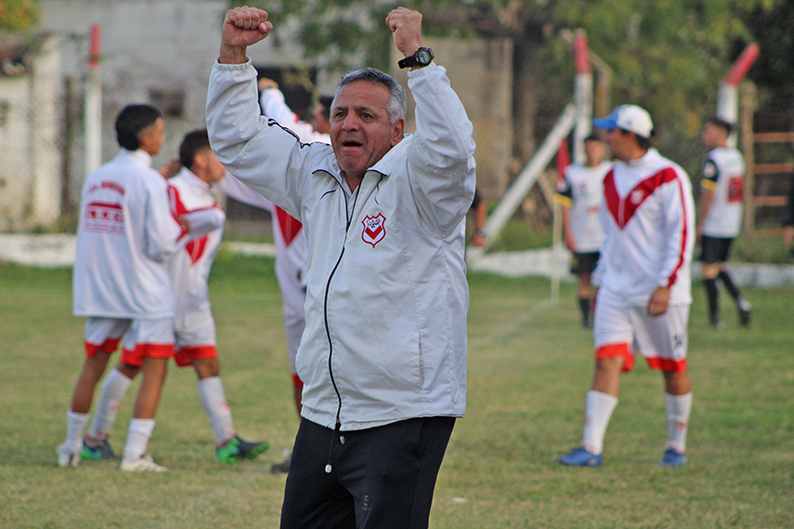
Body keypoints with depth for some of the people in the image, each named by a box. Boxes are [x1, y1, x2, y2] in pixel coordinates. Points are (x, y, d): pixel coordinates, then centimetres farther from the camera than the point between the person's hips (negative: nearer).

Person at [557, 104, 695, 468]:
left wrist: (665, 285, -18)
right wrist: (600, 281, 18)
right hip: (616, 292, 5)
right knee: (607, 361, -7)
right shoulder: (612, 179, 12)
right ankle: (591, 448, -12)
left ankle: (677, 448, 19)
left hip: (661, 292, -5)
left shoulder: (668, 177, -10)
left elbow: (682, 236, -12)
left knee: (673, 369, 5)